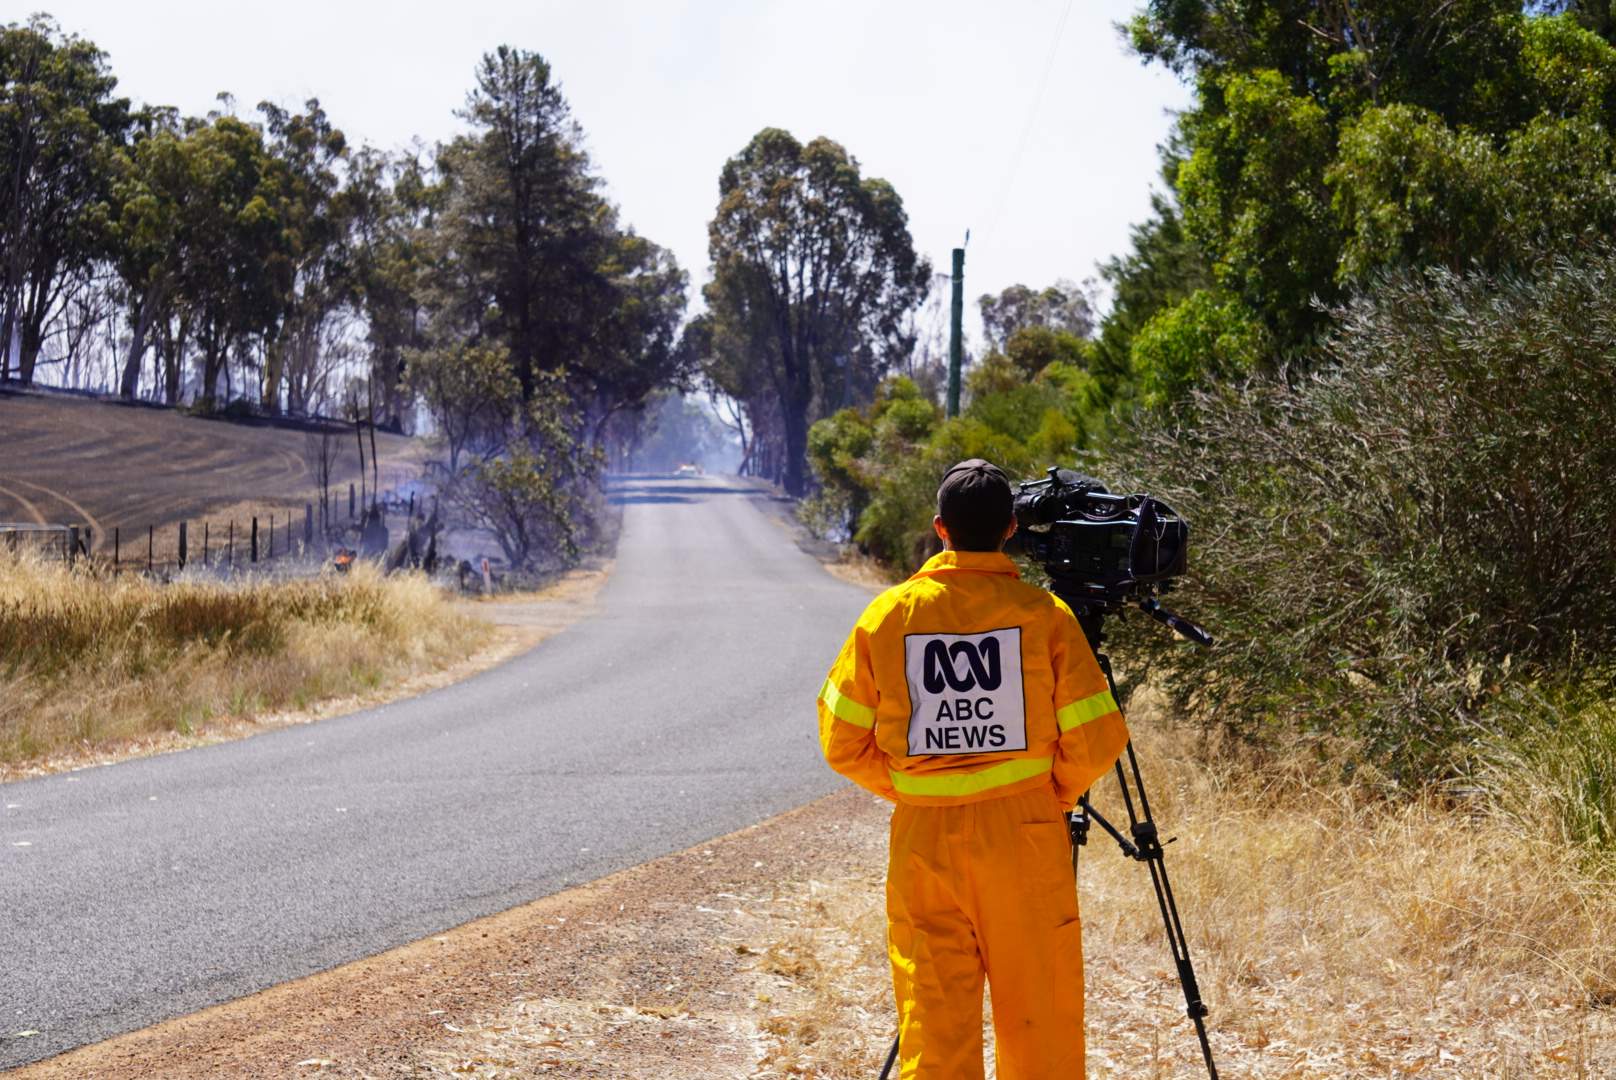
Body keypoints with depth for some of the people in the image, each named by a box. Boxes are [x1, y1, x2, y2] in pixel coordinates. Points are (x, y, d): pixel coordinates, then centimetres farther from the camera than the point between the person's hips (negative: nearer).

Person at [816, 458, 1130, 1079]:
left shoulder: (888, 613, 0)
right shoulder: (1044, 613, -5)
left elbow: (842, 741, 3)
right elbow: (1094, 740, -6)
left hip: (922, 840, 1)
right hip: (1025, 839, -1)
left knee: (931, 1023, 5)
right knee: (1039, 1024, 8)